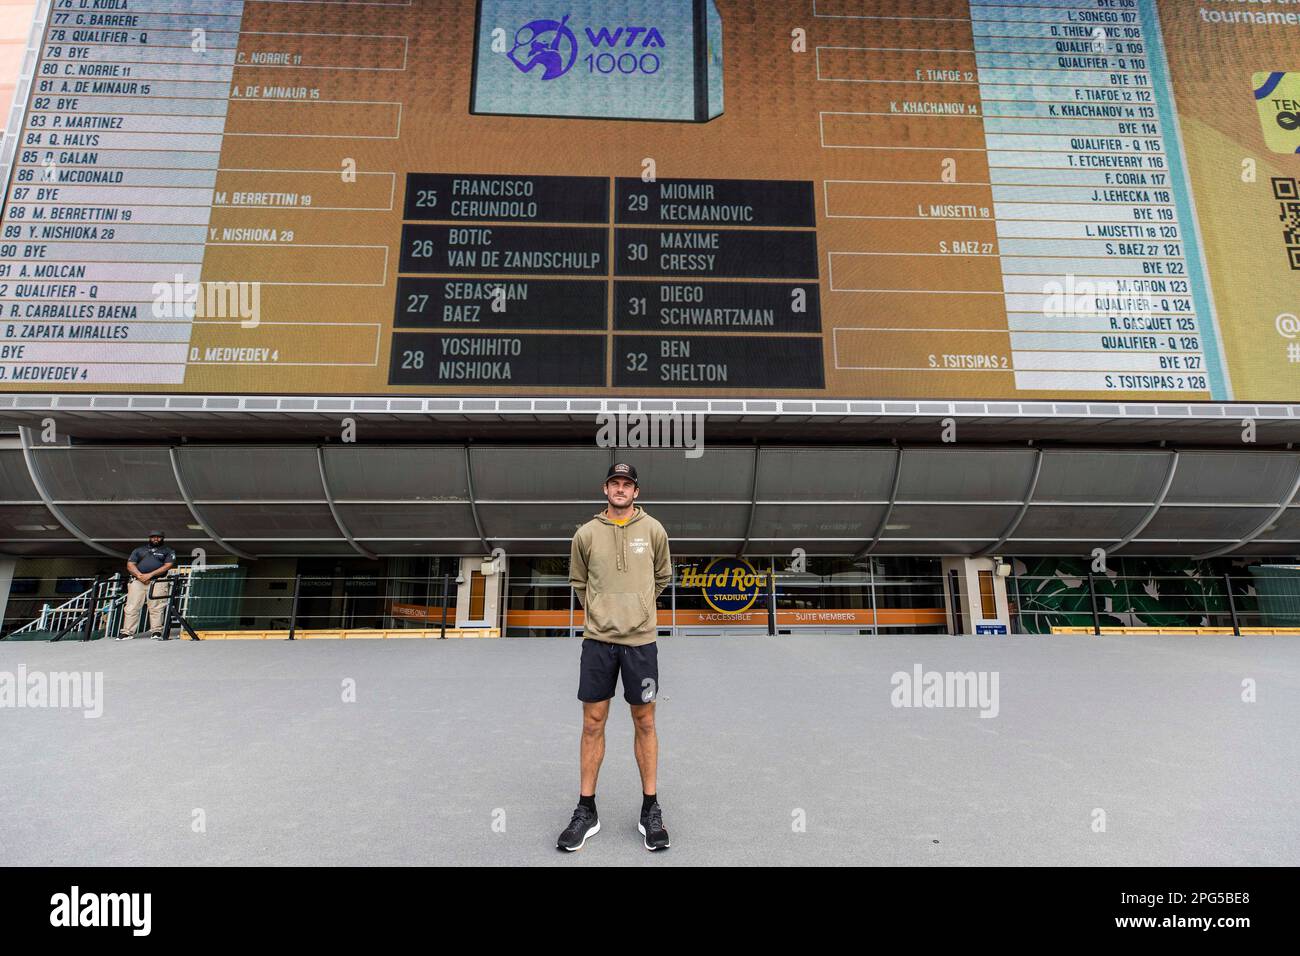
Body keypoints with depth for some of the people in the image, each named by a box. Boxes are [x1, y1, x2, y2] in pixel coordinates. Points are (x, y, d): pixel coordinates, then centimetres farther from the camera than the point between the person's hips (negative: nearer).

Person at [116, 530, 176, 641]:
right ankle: (127, 632, -4)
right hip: (137, 581, 3)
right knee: (132, 607, -5)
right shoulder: (139, 550, 24)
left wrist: (150, 575, -11)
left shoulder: (168, 551, 15)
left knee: (156, 608, -11)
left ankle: (156, 632, -12)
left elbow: (168, 566, 0)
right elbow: (130, 565, 13)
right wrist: (139, 575, -7)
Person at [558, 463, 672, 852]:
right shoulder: (586, 533, 1)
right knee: (592, 724, 6)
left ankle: (650, 809, 22)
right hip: (597, 640, 1)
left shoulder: (653, 530, 0)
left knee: (644, 723, 8)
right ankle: (586, 811, 20)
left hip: (641, 640, 0)